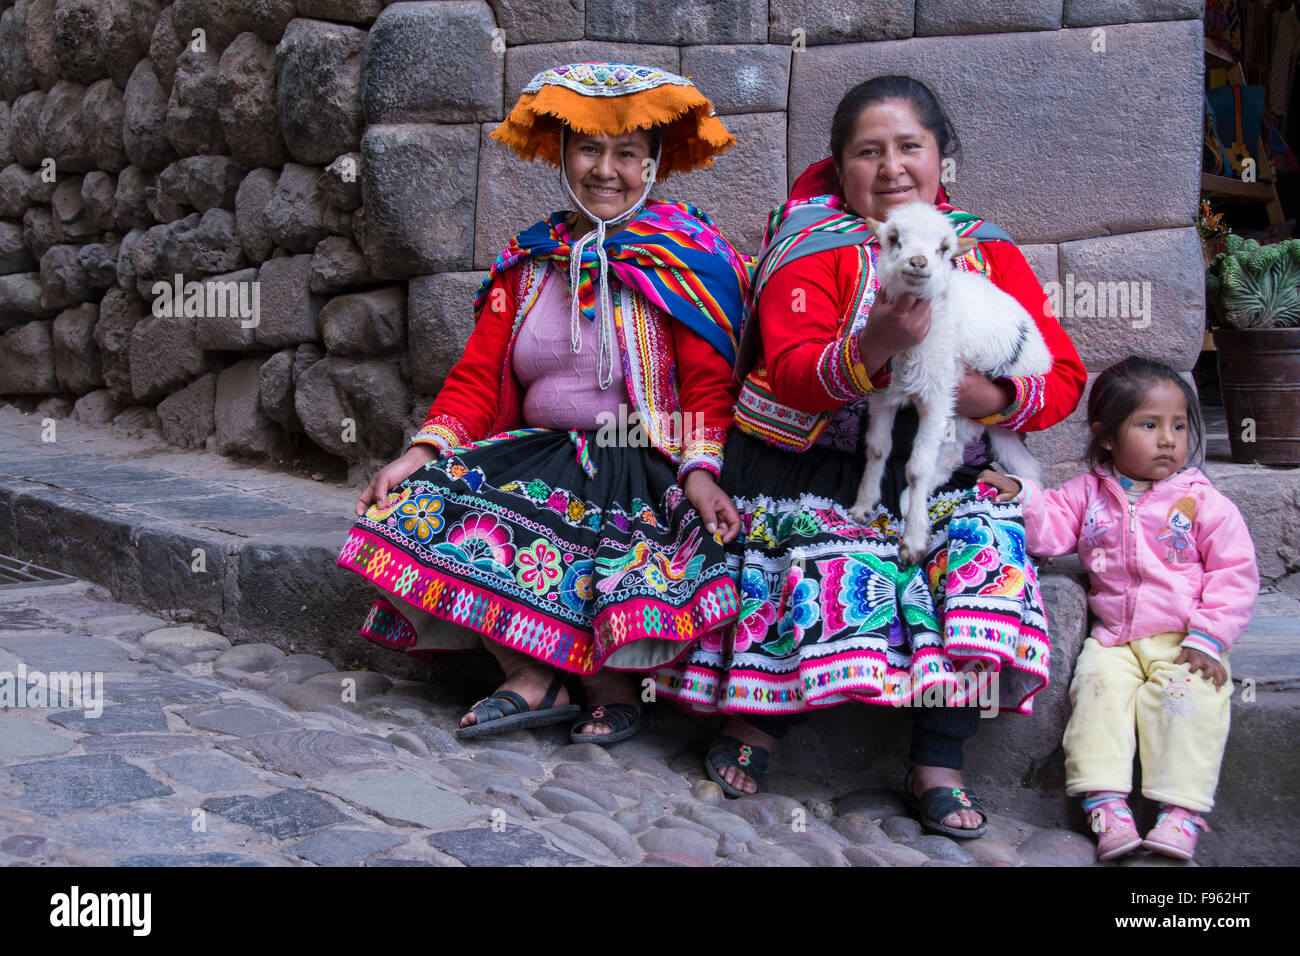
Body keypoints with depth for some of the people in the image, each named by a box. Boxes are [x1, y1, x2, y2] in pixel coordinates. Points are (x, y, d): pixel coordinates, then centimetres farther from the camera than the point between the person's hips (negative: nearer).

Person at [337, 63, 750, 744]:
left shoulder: (687, 258, 1)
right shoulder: (529, 260, 13)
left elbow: (708, 382, -5)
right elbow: (478, 375, 10)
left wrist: (700, 471, -22)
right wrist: (420, 453, -5)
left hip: (650, 460, -4)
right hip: (543, 452, 5)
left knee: (628, 555, -37)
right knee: (423, 506, -19)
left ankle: (611, 684, -8)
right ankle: (533, 679, -18)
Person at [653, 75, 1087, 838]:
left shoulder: (990, 253, 11)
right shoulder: (814, 246, 2)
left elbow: (1063, 377, 4)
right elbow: (792, 375, -14)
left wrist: (989, 396, -18)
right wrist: (875, 346, -33)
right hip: (816, 465, -3)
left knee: (987, 547, -23)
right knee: (834, 572, -26)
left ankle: (939, 764, -10)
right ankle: (756, 717, 2)